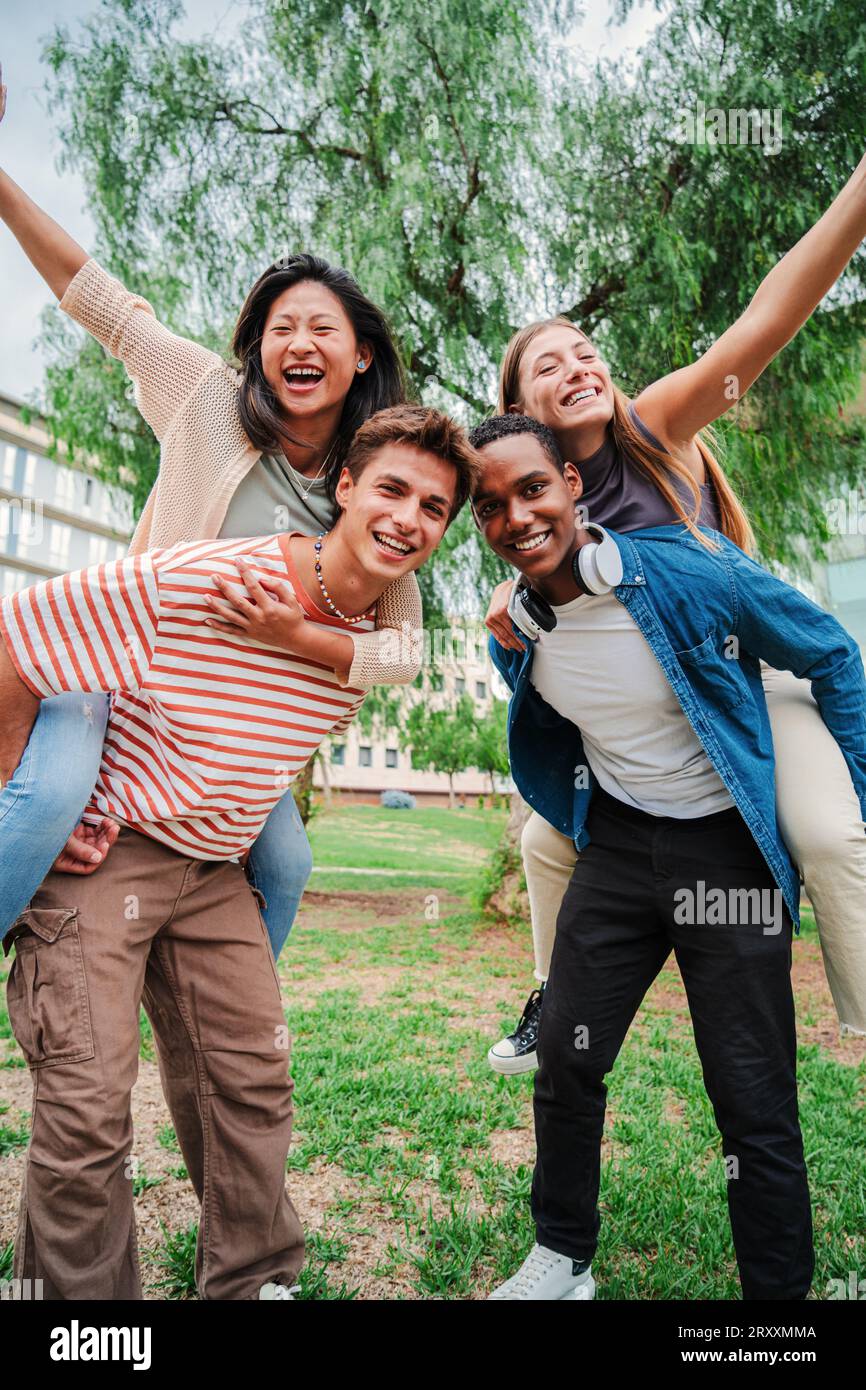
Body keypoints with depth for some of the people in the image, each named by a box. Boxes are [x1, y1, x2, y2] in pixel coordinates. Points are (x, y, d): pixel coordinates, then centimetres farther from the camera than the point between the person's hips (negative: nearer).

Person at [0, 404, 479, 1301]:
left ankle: (252, 1283, 30)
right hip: (96, 850, -5)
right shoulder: (192, 581, -26)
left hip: (213, 870, 6)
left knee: (252, 1084, 10)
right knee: (88, 1109, -5)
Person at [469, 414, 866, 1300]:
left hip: (730, 848, -4)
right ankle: (563, 1256, 33)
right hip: (617, 843, 4)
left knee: (754, 1100, 0)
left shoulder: (691, 571, -18)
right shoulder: (514, 636, -4)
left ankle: (779, 1288, 25)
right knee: (565, 1056, 9)